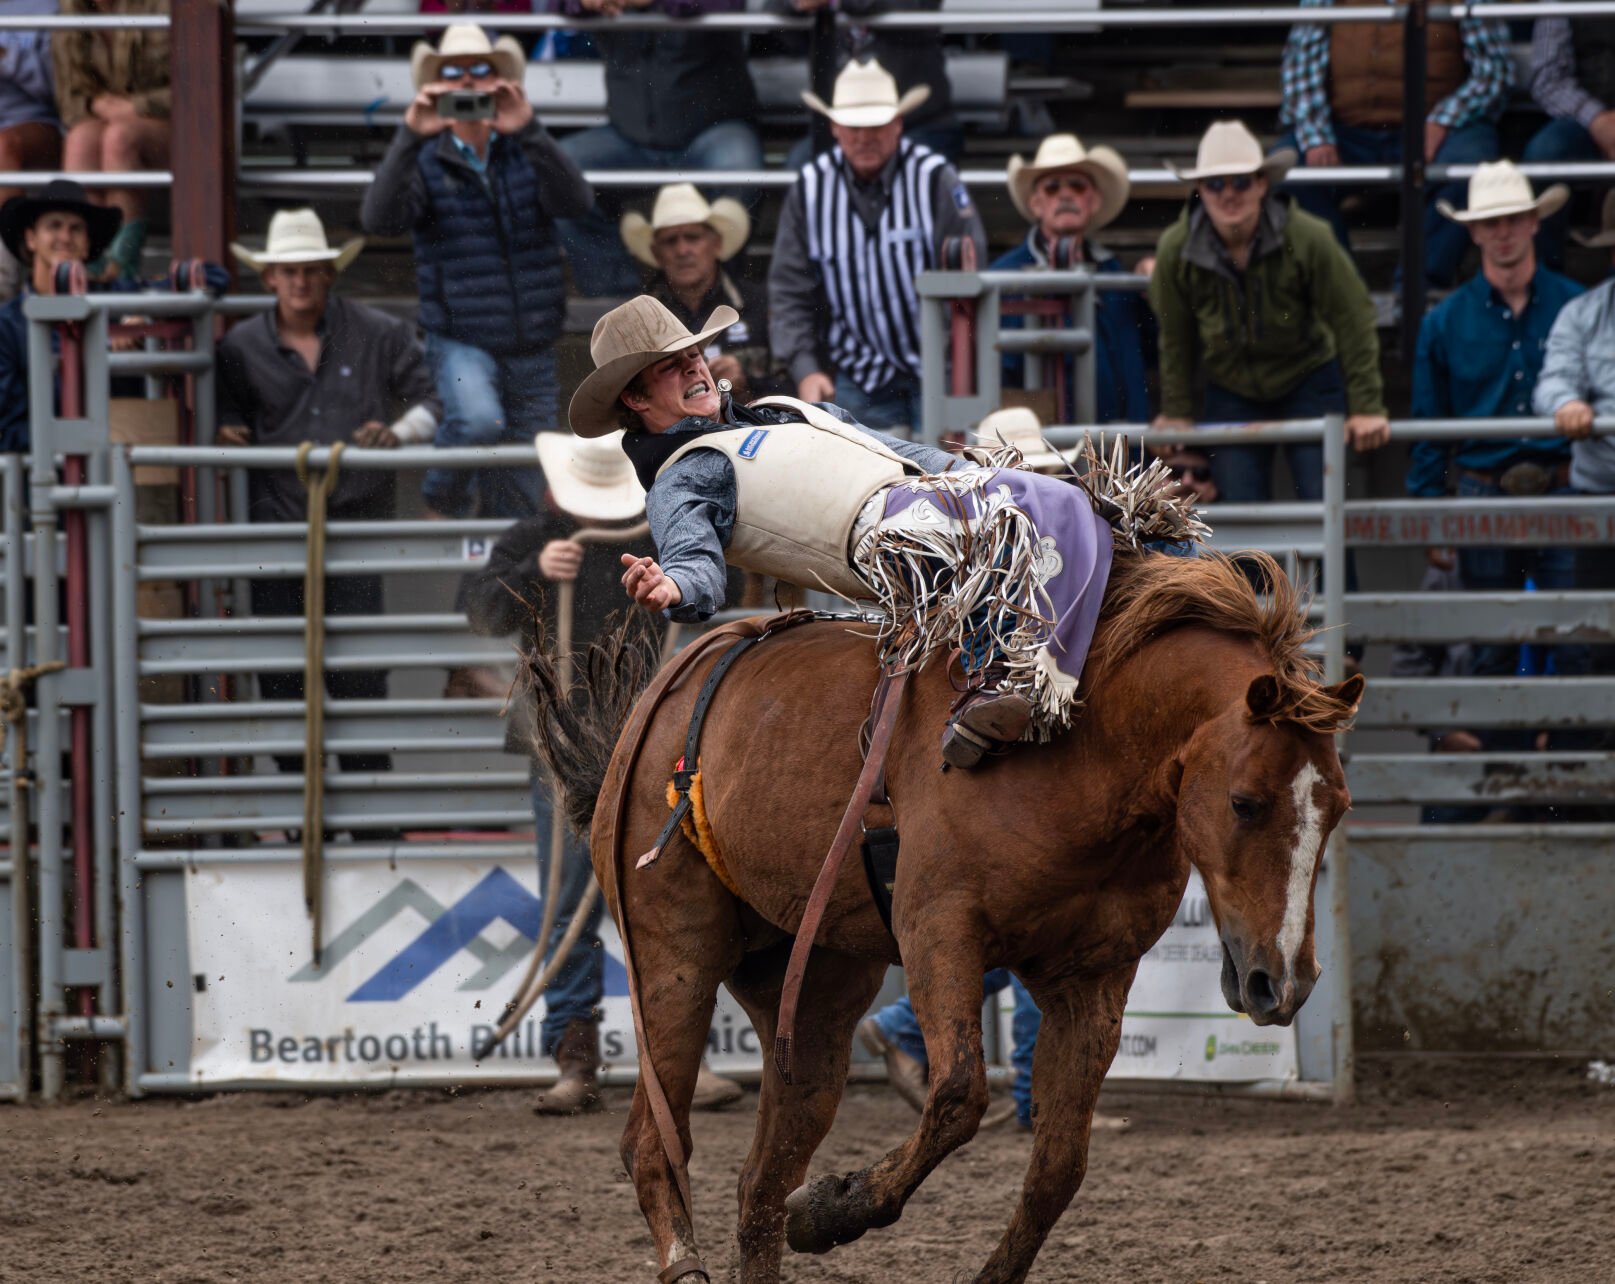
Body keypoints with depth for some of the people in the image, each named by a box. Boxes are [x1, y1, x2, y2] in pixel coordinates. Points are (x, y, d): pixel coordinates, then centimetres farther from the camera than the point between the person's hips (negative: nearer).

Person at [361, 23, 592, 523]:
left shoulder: (527, 154, 5)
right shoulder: (426, 162, 0)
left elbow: (575, 201, -14)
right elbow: (379, 219, -18)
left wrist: (529, 130, -29)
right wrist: (410, 137, -30)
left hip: (531, 349, 3)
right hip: (461, 343, -3)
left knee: (518, 501, 5)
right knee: (477, 421, -33)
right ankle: (445, 501, -6)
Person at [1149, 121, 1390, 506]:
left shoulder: (1308, 239, -21)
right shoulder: (1175, 250, -15)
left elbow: (1353, 322, -13)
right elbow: (1175, 339, 0)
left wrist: (1366, 408, -12)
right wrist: (1176, 413, 6)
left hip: (1309, 384, -1)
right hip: (1230, 394, 2)